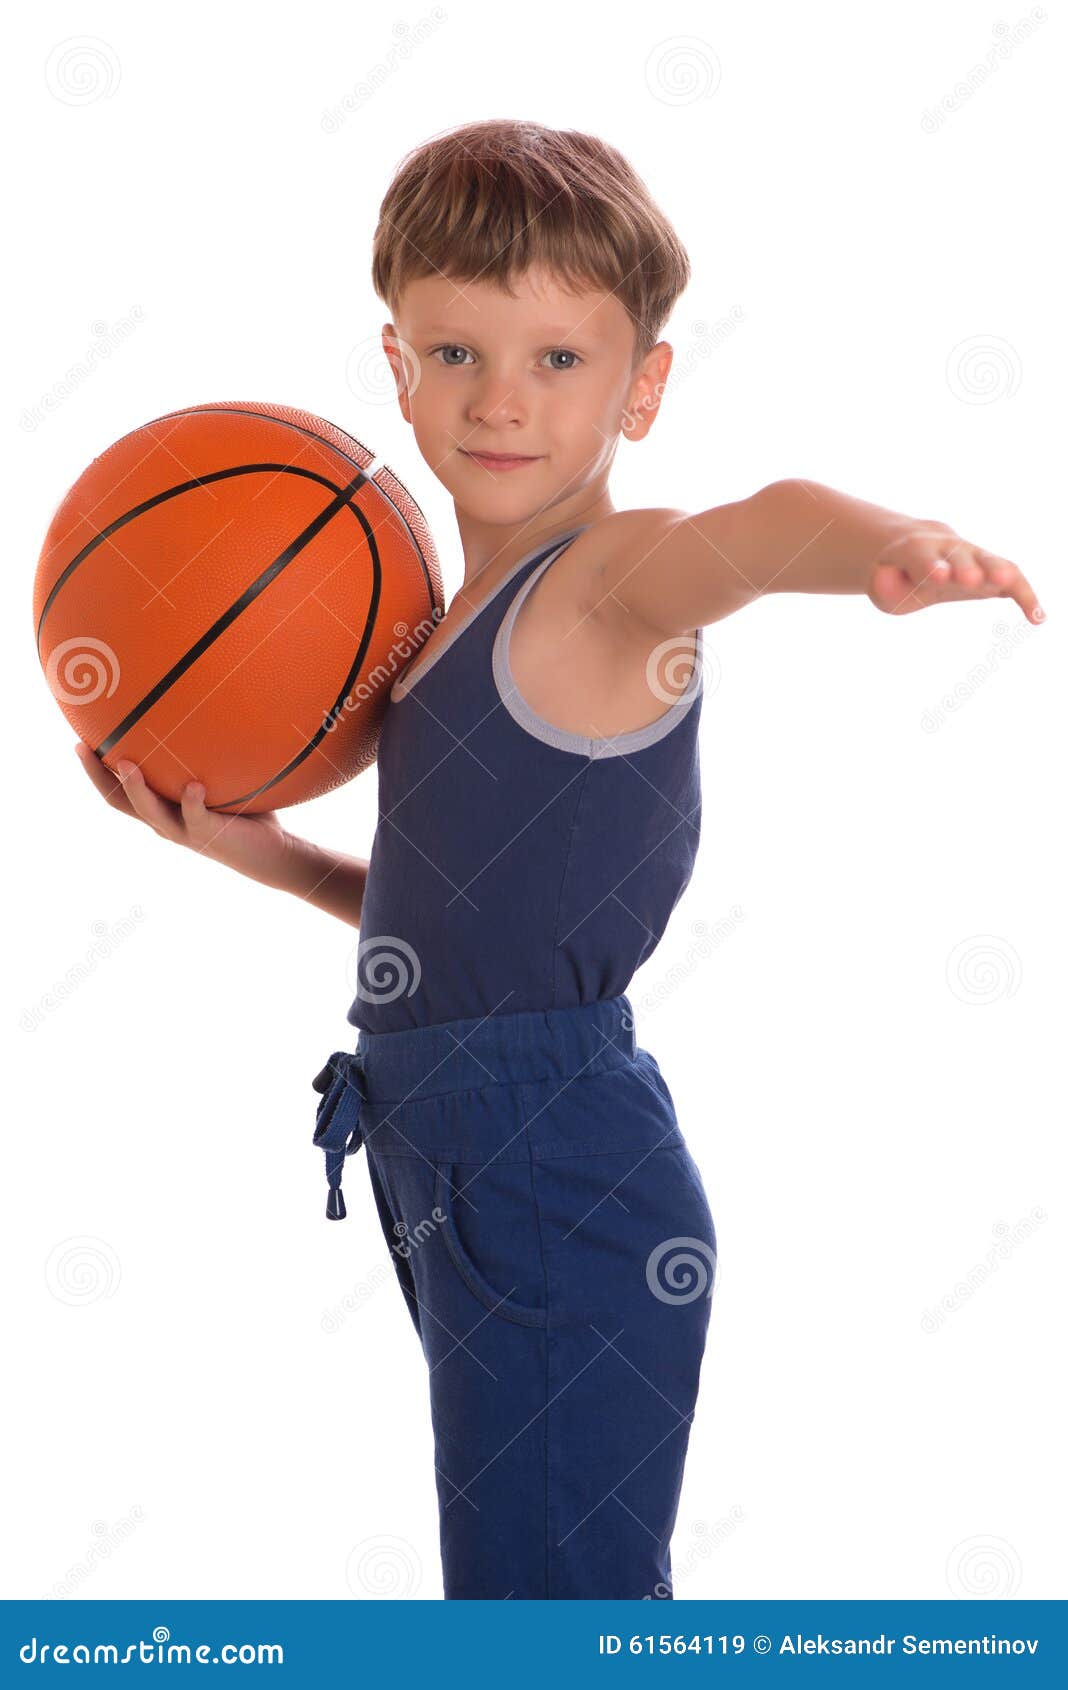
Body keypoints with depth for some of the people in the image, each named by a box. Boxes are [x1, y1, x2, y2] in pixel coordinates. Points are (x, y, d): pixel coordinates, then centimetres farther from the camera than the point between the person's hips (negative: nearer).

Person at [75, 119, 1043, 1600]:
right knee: (518, 1568, 22)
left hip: (561, 1190, -9)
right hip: (472, 1193, 9)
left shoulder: (611, 582, -14)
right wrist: (256, 848, 12)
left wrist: (895, 543, -59)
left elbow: (766, 524, -38)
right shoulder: (461, 622, 13)